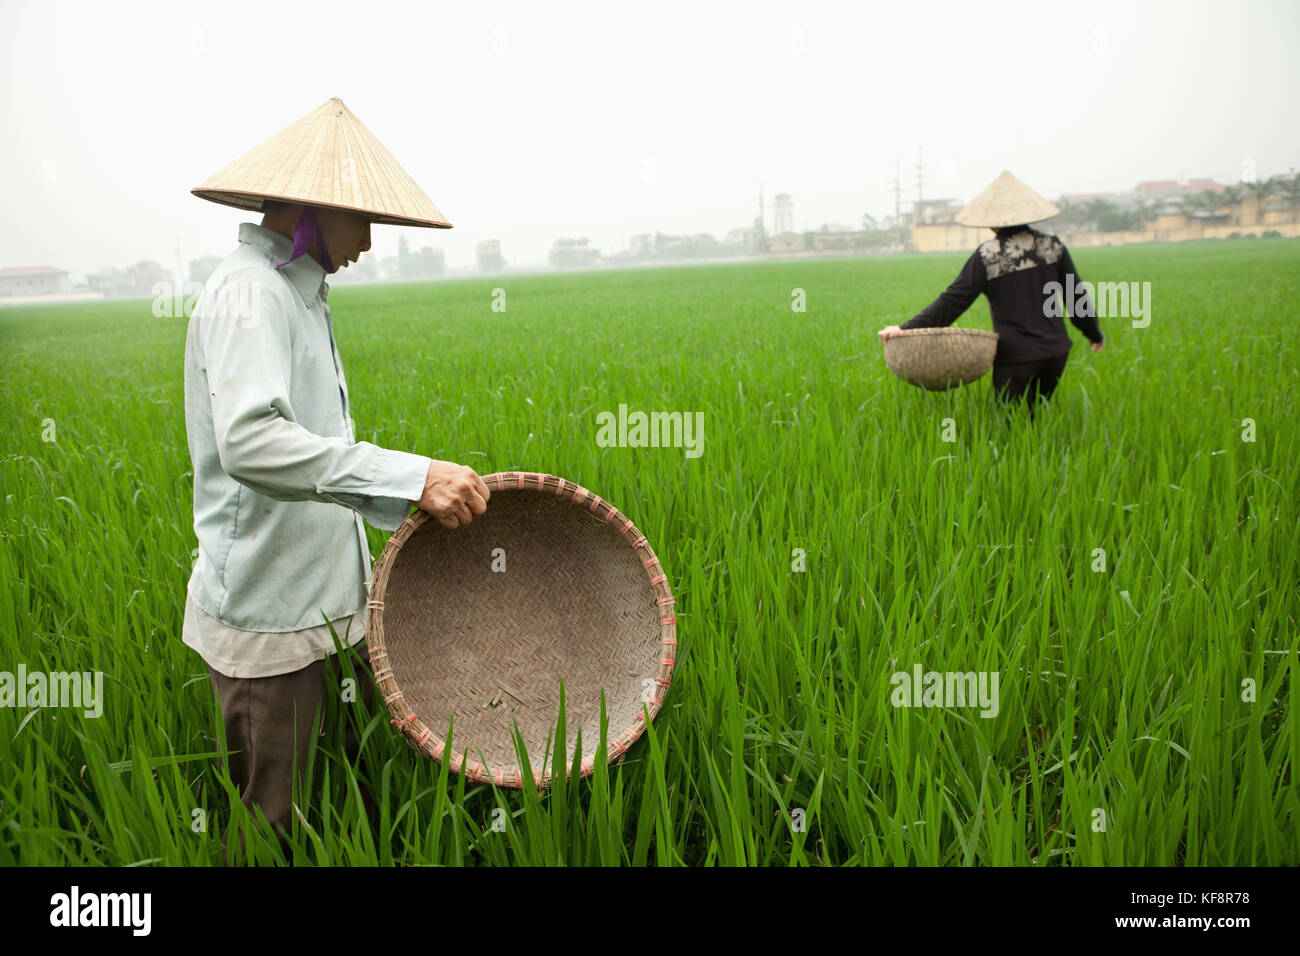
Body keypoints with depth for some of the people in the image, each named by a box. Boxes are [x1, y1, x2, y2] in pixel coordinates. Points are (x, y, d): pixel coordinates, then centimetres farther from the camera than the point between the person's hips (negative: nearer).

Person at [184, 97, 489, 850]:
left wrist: (413, 503, 11)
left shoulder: (298, 295, 15)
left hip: (323, 608, 9)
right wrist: (410, 476, -37)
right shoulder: (248, 293, -16)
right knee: (271, 829, 5)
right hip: (269, 619, -9)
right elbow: (250, 442, -33)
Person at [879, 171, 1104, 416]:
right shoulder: (1053, 246, 3)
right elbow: (1077, 296, 10)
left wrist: (906, 328, -11)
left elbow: (952, 302, -13)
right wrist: (1094, 333, 26)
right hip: (1055, 351, 5)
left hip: (1016, 356, -4)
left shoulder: (986, 255, -10)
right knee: (1036, 418, 18)